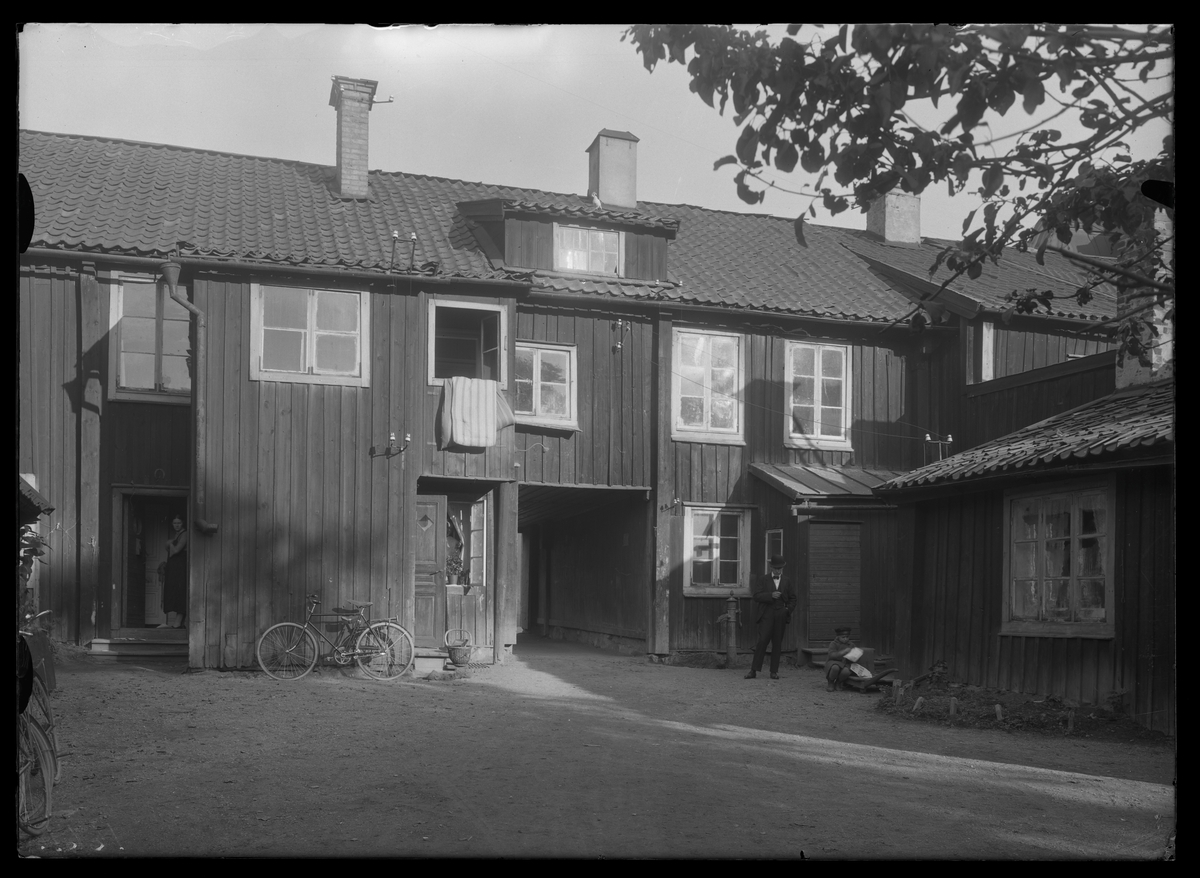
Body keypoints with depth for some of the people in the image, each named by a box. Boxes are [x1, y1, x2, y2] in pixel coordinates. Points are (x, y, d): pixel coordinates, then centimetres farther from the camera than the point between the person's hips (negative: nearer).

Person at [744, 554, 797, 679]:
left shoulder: (787, 581, 12)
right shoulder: (763, 579, 5)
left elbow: (792, 598, 17)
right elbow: (756, 596, -4)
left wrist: (788, 609, 0)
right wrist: (771, 595, -17)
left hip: (781, 616, 2)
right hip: (767, 615, -2)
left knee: (777, 644, 4)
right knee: (762, 641, -11)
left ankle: (774, 671, 9)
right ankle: (754, 670, -10)